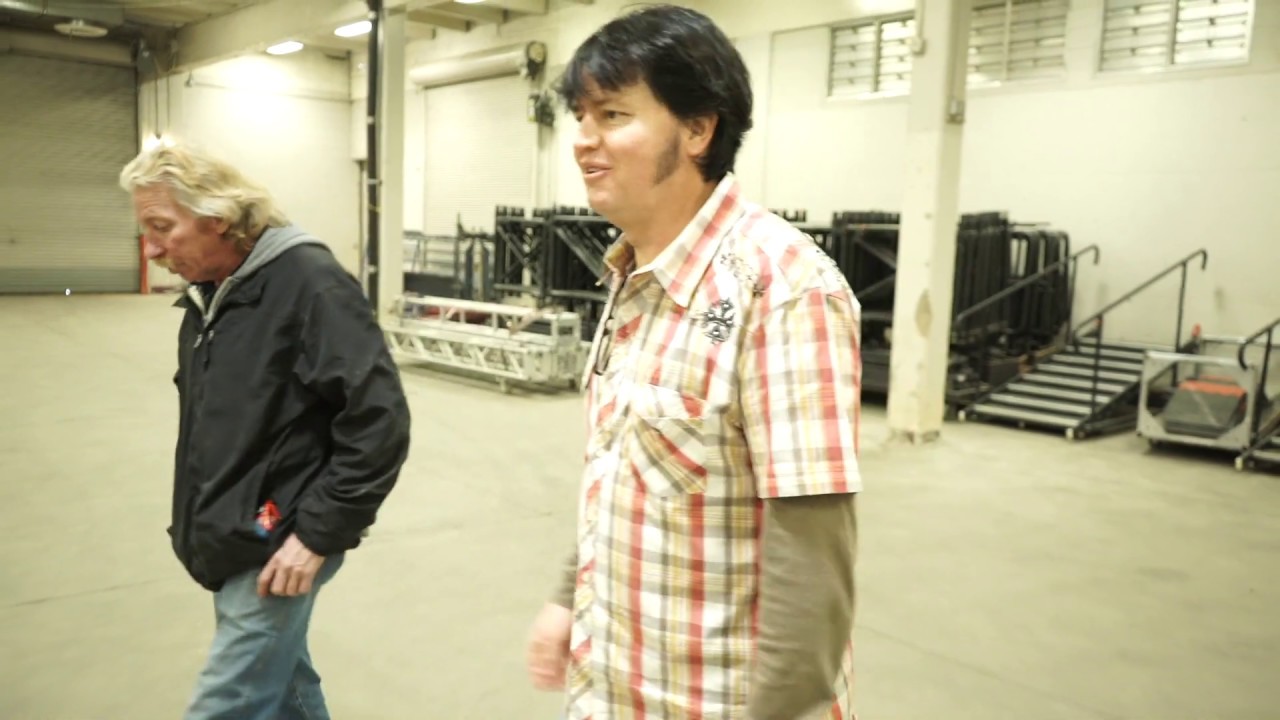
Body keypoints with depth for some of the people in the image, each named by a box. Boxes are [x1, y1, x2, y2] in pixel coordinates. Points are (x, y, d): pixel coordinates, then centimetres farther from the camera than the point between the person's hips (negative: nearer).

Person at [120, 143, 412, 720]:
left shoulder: (308, 283, -18)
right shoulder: (206, 295, 9)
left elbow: (379, 420, -22)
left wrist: (319, 532, -19)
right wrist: (200, 523, 13)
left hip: (277, 548, -8)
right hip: (233, 544, 8)